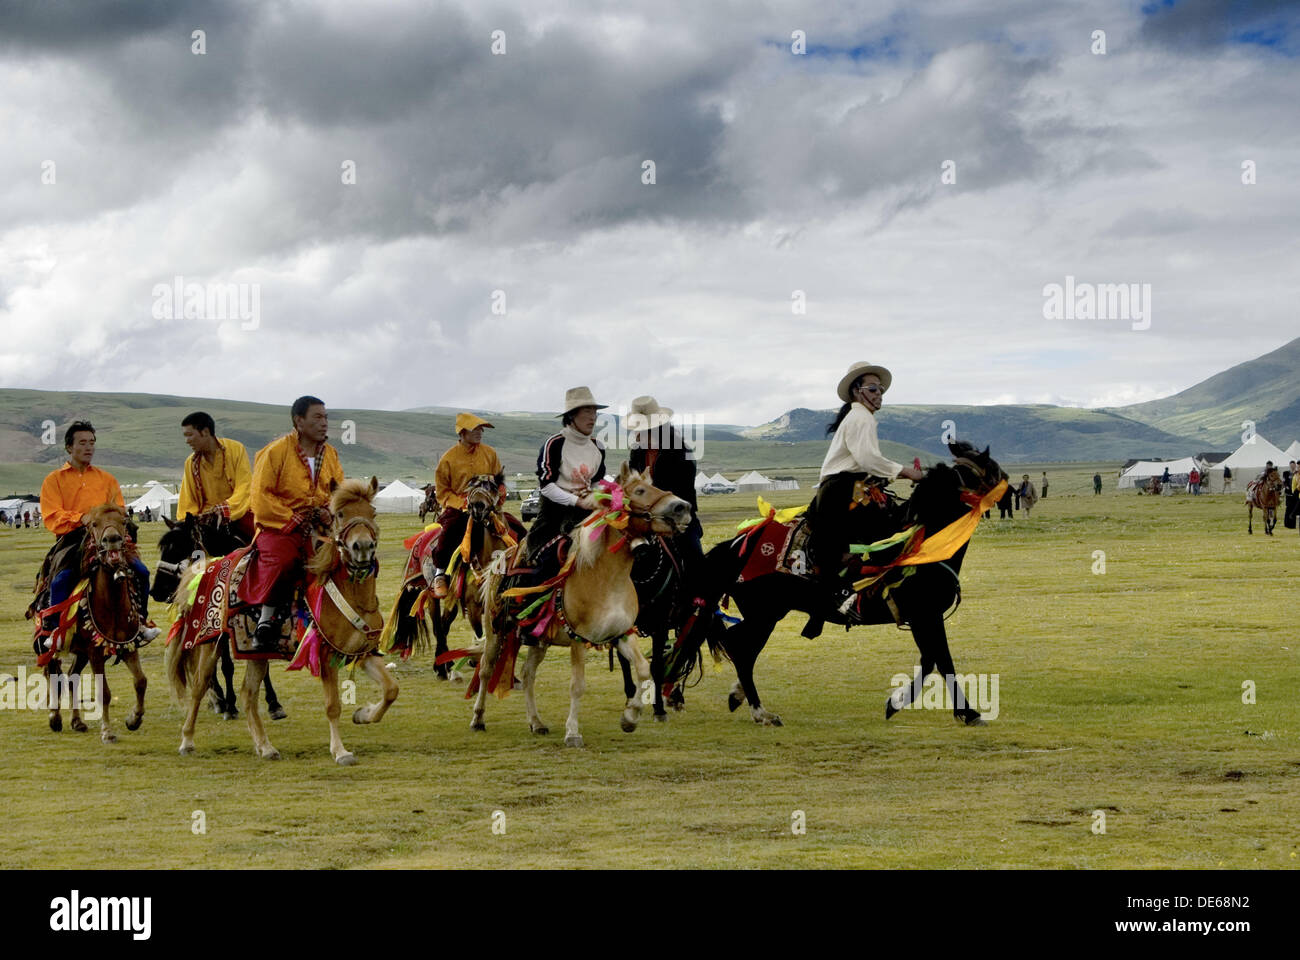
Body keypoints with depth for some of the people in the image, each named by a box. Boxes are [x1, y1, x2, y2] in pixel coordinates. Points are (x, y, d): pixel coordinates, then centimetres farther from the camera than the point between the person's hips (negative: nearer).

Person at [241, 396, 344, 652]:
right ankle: (267, 618, -19)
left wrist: (329, 511, -5)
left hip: (317, 527, 6)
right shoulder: (275, 452, -6)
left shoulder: (330, 454, 11)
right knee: (283, 559, -36)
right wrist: (293, 519, -15)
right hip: (278, 527, -5)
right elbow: (260, 498, -10)